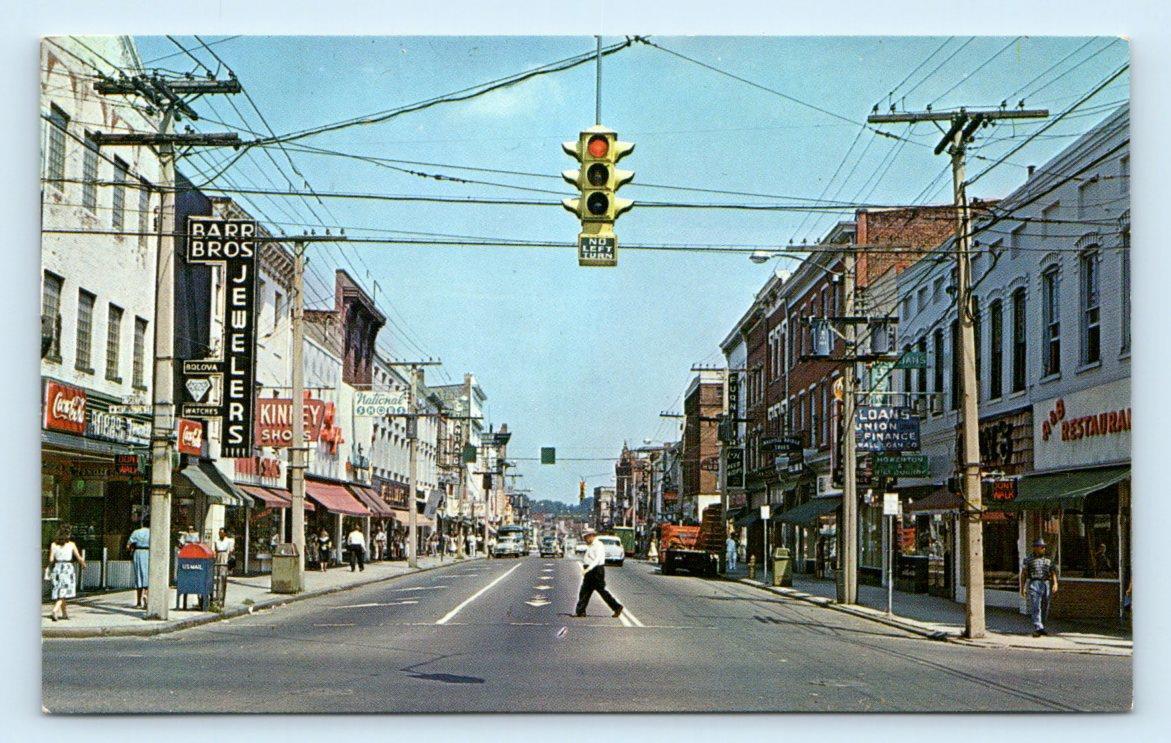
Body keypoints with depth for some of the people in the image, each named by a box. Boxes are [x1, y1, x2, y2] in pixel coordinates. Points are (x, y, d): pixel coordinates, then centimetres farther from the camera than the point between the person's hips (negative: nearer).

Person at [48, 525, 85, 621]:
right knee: (63, 592, -5)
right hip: (68, 568, -3)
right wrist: (83, 564, 20)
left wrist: (51, 568, 17)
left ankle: (64, 613, 23)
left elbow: (51, 559, -1)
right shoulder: (71, 544, -3)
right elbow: (79, 558, 1)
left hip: (57, 568, 3)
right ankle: (55, 611, -24)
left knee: (60, 591, 14)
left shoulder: (54, 545, 3)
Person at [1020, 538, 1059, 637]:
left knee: (1045, 609, 6)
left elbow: (1053, 573, 9)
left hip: (1046, 585, 4)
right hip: (1034, 584, -4)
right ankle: (1038, 629, -22)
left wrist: (1055, 584, -8)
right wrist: (1022, 588, 0)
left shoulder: (1048, 561, 18)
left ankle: (1041, 628, 18)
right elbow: (1023, 575, 6)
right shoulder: (1028, 560, 8)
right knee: (1035, 608, -14)